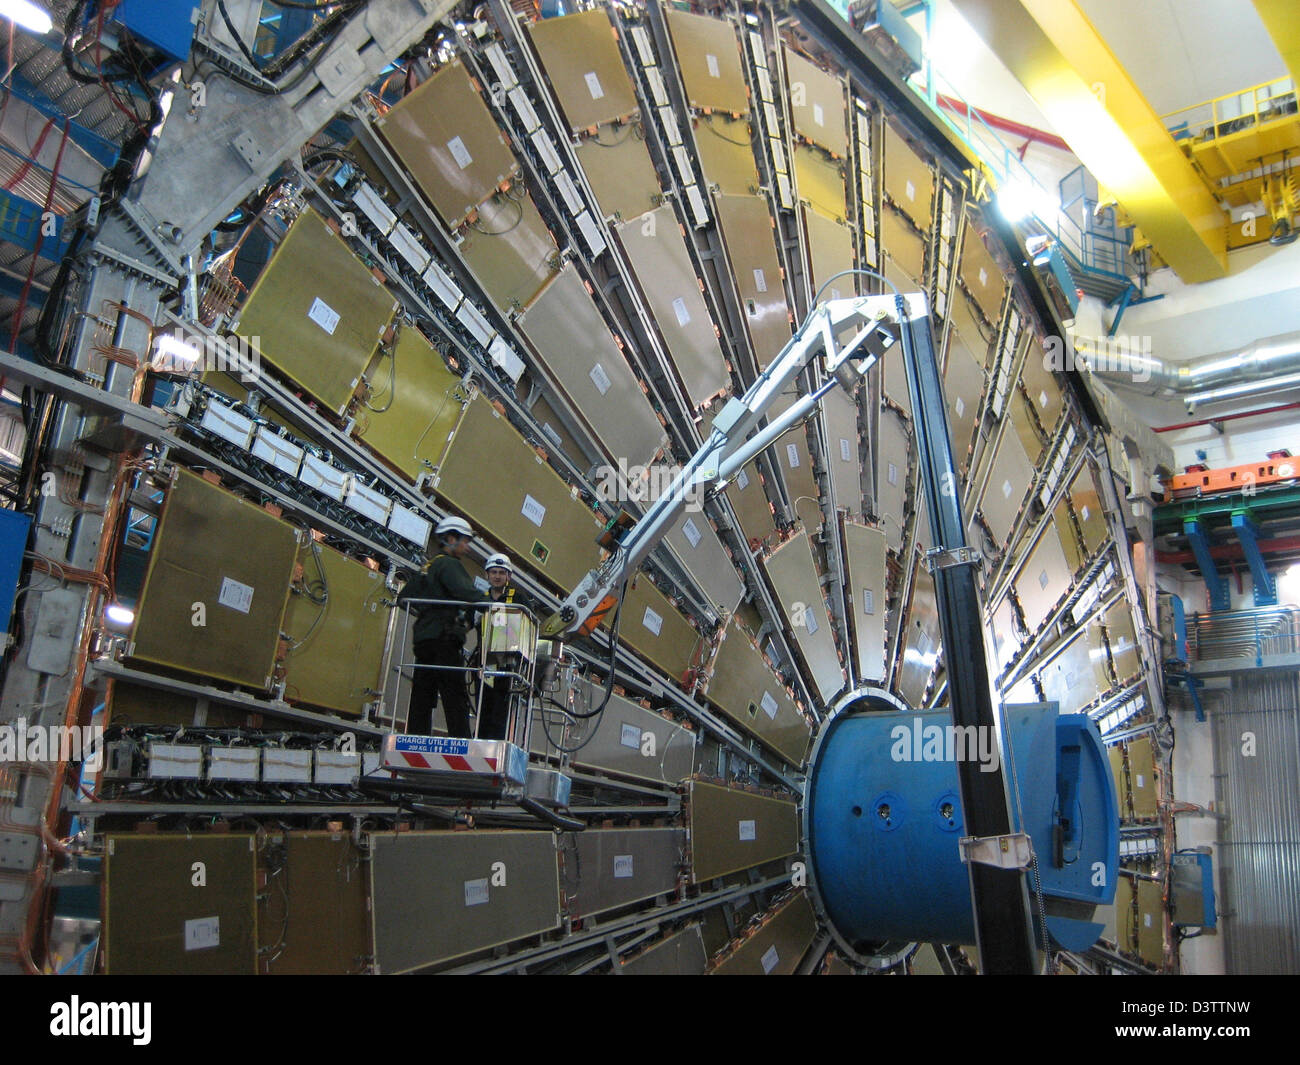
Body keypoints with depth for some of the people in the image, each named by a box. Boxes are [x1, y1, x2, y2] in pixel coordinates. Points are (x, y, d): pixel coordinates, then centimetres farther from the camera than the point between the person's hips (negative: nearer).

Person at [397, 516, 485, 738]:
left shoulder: (427, 567, 22)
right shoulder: (449, 564, -6)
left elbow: (404, 597, 25)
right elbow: (464, 592, -22)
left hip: (422, 638, 9)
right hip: (444, 637, -9)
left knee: (421, 697, 8)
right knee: (455, 697, -9)